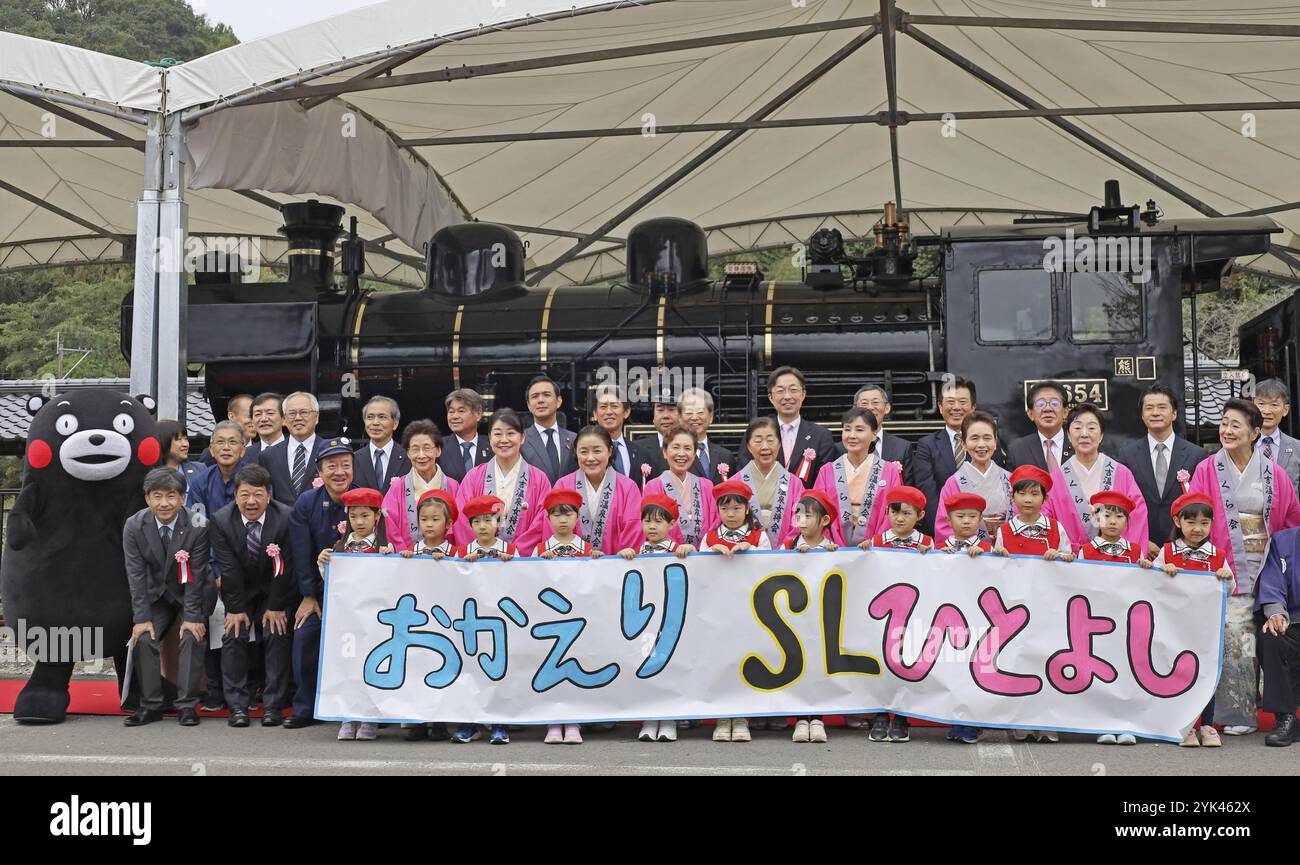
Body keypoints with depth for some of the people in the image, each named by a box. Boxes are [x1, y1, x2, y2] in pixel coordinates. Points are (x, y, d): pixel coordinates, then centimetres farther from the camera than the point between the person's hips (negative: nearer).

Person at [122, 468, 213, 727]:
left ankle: (187, 704, -11)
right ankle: (151, 705, -3)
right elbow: (136, 575, -13)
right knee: (143, 639, -13)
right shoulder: (134, 526, -15)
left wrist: (191, 617, -21)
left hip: (191, 594, -2)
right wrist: (142, 618, -16)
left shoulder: (197, 527, -22)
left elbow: (196, 575, -19)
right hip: (156, 595, 3)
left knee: (192, 636, -20)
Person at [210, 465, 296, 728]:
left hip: (276, 591, -1)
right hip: (240, 592, 2)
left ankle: (273, 705, -10)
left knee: (277, 634, -16)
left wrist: (276, 607, -16)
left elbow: (285, 568, -17)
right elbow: (229, 569, -15)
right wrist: (236, 608, -16)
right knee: (234, 636, -13)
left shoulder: (285, 518, -21)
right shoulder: (221, 521, -15)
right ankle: (237, 705, -7)